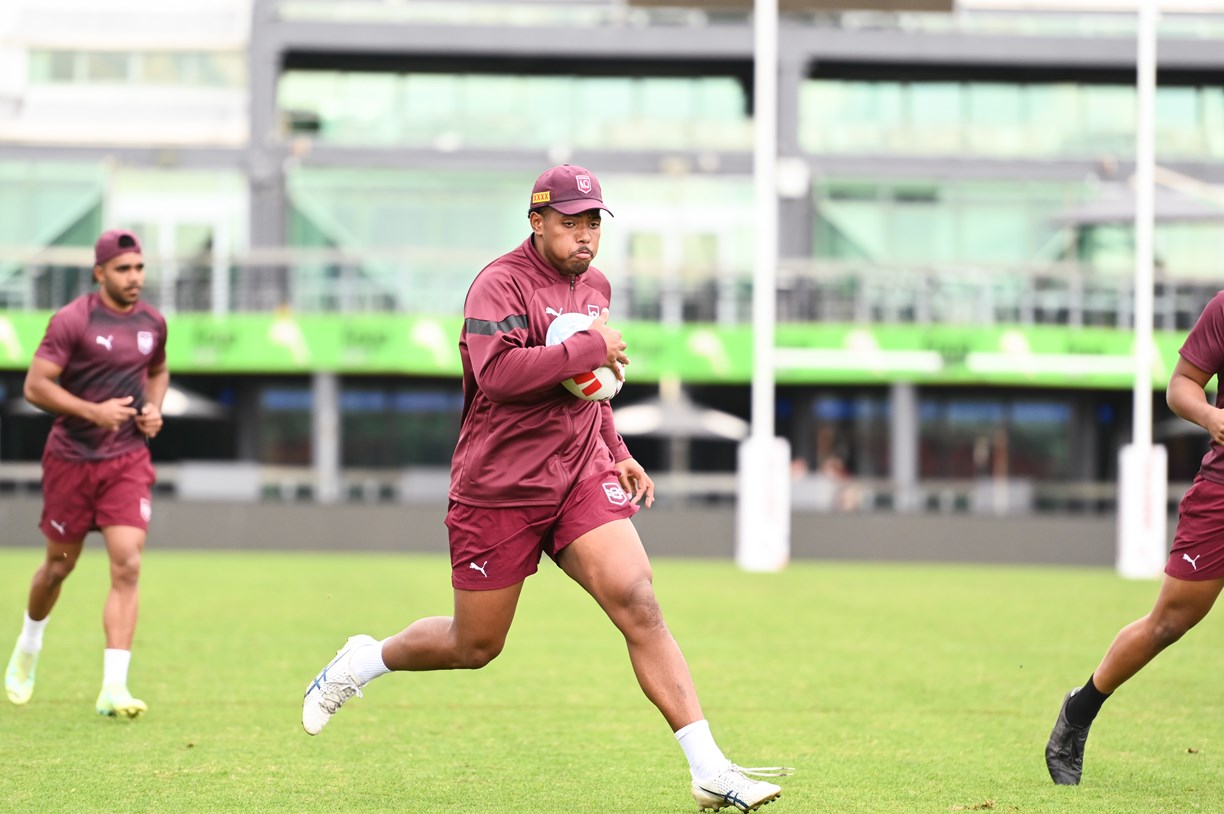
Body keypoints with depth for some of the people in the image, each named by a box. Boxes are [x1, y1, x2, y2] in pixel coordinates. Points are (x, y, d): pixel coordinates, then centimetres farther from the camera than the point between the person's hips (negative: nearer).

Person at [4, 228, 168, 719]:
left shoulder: (152, 323, 5)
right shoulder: (72, 321, -12)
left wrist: (154, 408, 5)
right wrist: (94, 412, -23)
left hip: (128, 461, 3)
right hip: (71, 459, -3)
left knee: (127, 567, -12)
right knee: (60, 565, 12)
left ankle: (113, 688, -14)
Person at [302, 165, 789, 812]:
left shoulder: (595, 286, 12)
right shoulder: (501, 285, -13)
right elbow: (498, 374, -30)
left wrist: (617, 455, 18)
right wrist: (592, 347, -25)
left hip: (582, 479, 5)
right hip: (499, 488, -5)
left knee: (638, 605, -15)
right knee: (474, 647, 7)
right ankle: (365, 659, 38)